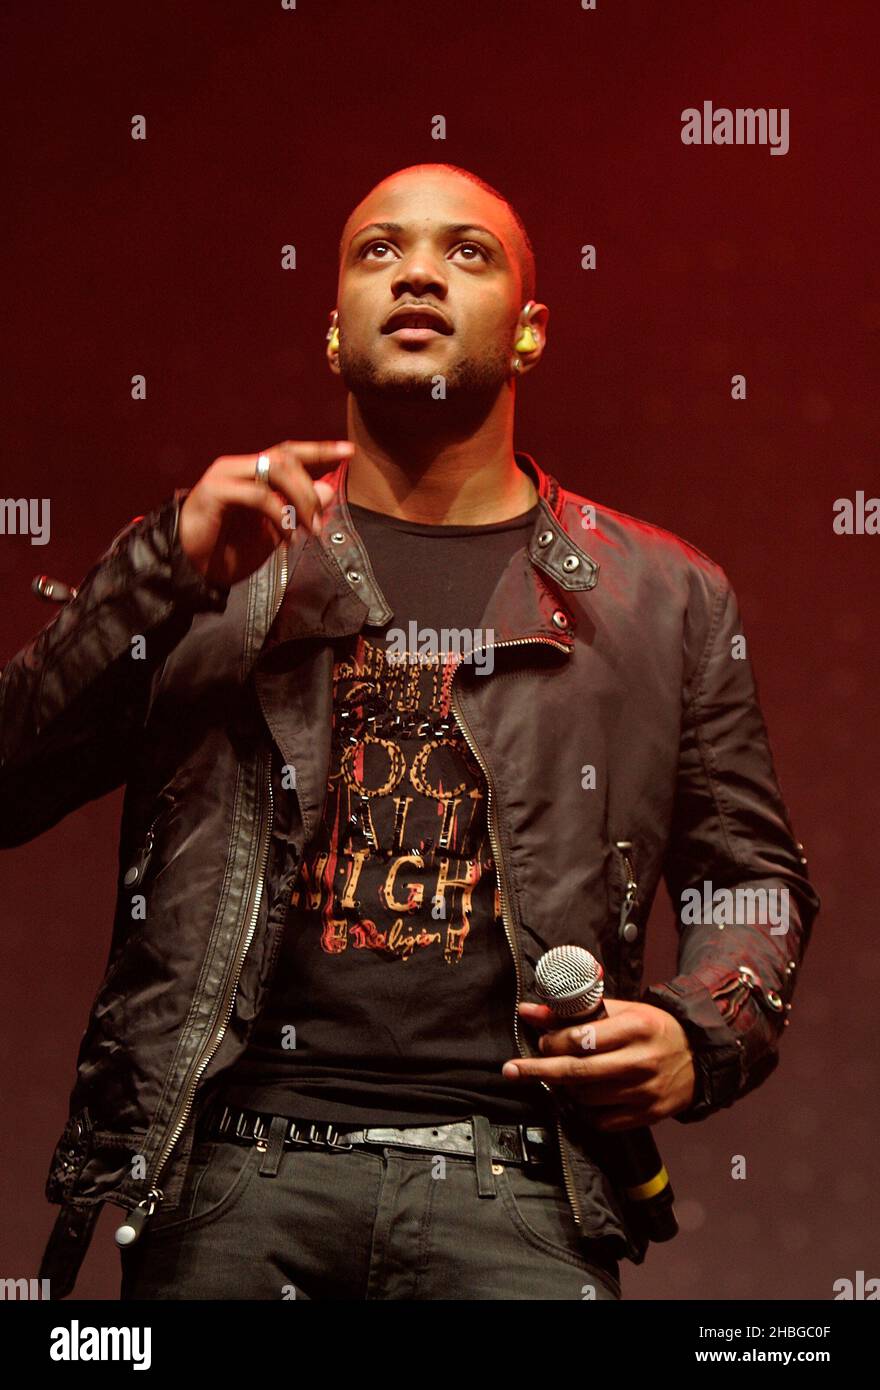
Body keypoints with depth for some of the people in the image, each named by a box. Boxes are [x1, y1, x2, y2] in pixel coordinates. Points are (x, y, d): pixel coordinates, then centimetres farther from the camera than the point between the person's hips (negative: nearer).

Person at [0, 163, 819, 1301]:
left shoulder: (665, 597, 13)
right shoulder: (217, 565, 13)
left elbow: (754, 877, 17)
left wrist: (702, 1037, -3)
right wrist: (166, 568, -6)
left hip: (513, 1187, 0)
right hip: (233, 1171, 0)